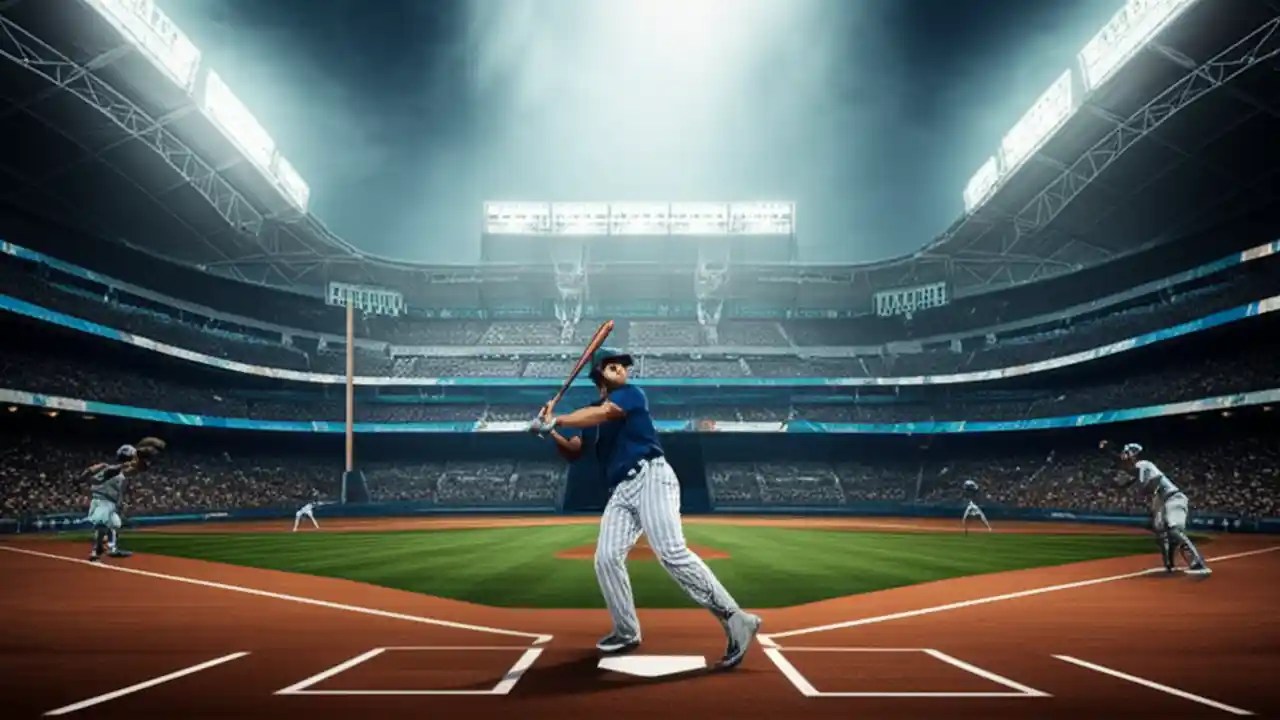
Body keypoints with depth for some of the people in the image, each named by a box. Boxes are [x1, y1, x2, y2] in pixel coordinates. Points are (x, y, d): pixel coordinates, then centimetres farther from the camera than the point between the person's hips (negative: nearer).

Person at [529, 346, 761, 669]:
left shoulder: (631, 393, 2)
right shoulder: (591, 412, 22)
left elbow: (603, 414, -18)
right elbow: (572, 453, 17)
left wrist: (555, 421, -18)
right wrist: (552, 433, -2)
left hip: (650, 476, -7)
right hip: (621, 491, 7)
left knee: (671, 552, -23)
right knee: (607, 557, -2)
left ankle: (735, 620, -24)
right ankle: (626, 632, 15)